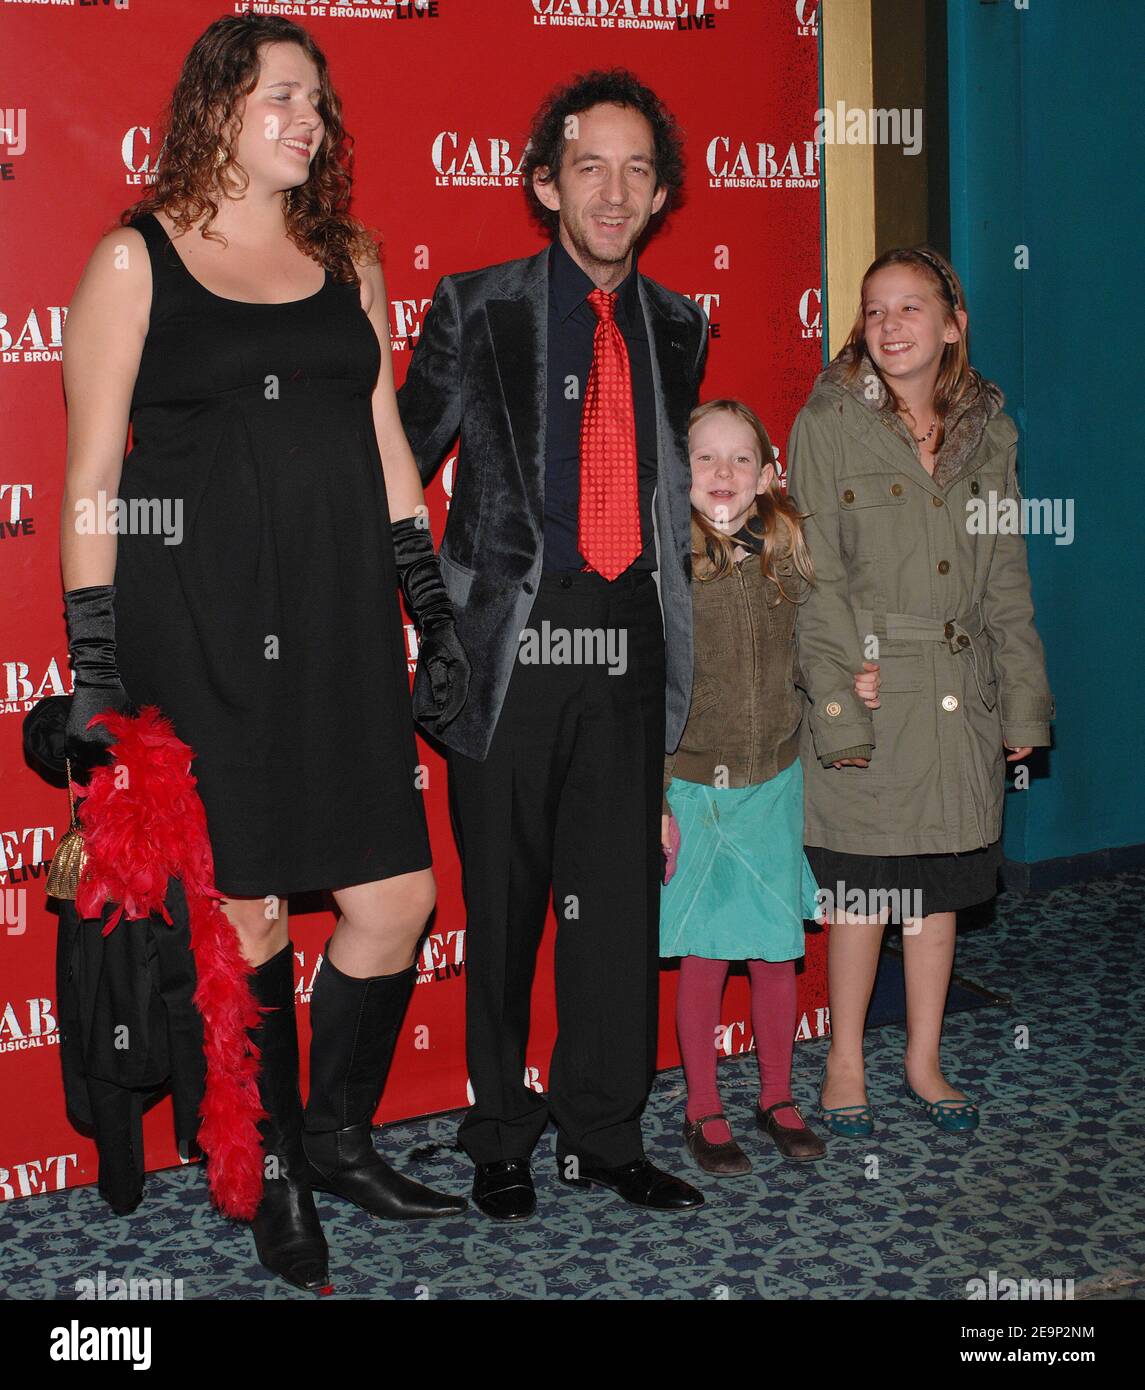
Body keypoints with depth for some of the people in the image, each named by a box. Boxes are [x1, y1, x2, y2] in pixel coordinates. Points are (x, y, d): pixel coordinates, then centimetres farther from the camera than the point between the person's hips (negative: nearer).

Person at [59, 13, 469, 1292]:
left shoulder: (349, 258, 15)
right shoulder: (135, 258, 2)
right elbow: (92, 473, -1)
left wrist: (434, 610, 12)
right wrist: (92, 665, -6)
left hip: (339, 625, 5)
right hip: (192, 631, -4)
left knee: (398, 898, 3)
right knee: (246, 913, 1)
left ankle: (337, 1136, 28)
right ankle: (270, 1181, 24)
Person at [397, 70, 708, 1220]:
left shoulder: (676, 328, 13)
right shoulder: (475, 308, 1)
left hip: (627, 649, 3)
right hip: (508, 640, -3)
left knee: (619, 898, 6)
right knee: (502, 903, 6)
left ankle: (602, 1134, 22)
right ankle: (500, 1138, 23)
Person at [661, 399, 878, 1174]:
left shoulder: (788, 554, 0)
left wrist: (853, 684, -7)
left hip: (776, 782, 3)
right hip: (693, 787, -3)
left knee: (779, 951, 11)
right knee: (705, 957, 6)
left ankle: (778, 1098, 30)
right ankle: (704, 1110, 23)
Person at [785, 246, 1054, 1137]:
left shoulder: (988, 431, 8)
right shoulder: (827, 427, -5)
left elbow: (1007, 578, 11)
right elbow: (819, 582, -8)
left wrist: (1025, 702, 7)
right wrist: (838, 711, -14)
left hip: (961, 696, 4)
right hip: (868, 694, -4)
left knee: (941, 888, 12)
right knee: (864, 889, 4)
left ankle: (924, 1061, 27)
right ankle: (846, 1064, 22)